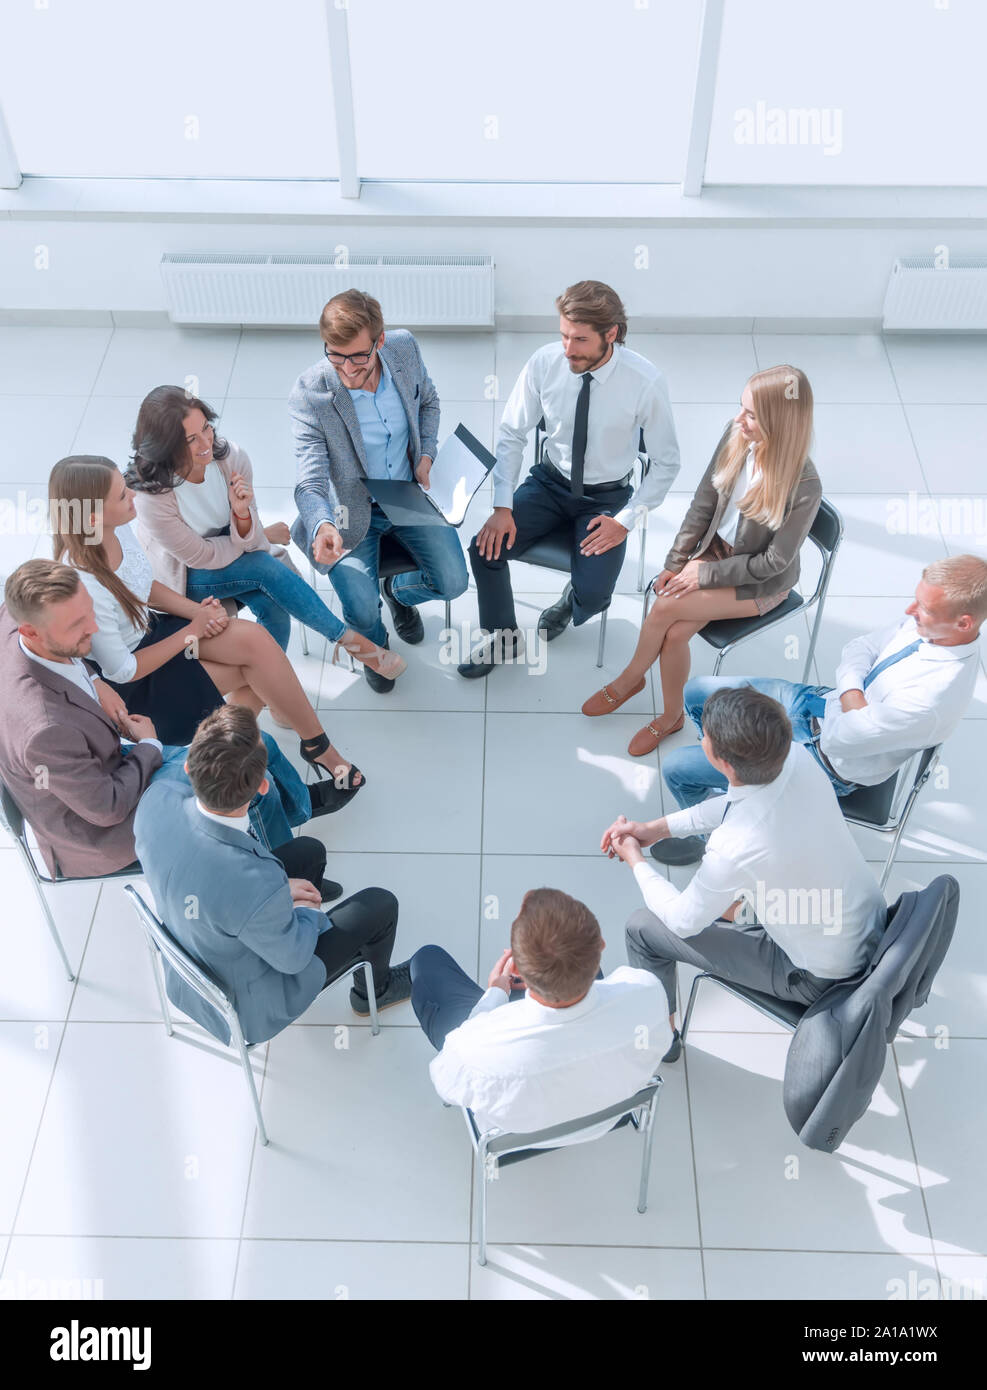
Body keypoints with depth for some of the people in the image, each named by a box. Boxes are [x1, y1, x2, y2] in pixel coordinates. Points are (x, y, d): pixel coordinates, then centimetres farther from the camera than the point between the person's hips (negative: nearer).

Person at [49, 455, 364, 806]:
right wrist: (193, 631, -15)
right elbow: (123, 670, -22)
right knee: (257, 665, -14)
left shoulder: (119, 529, -12)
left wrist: (199, 611, -10)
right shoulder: (84, 589, -33)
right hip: (132, 685, -7)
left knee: (255, 640, -15)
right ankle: (319, 748, 8)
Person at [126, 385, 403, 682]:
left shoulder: (231, 457, -19)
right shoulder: (151, 495, -30)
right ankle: (348, 639, -14)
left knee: (272, 605, -27)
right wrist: (266, 536, -6)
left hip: (234, 552, 4)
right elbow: (201, 557, -17)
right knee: (267, 568, -28)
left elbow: (247, 539, -12)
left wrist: (242, 512, -35)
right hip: (186, 576, -4)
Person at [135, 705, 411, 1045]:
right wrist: (304, 911, 0)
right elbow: (292, 958, -21)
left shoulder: (158, 798, -28)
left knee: (310, 850, 18)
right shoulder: (260, 886, -44)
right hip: (248, 1008, -6)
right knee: (380, 905, 8)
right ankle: (372, 990, 40)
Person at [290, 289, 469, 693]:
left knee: (453, 581, -9)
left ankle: (399, 590, 29)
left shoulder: (405, 348, -12)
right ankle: (373, 646, 21)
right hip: (352, 512, -3)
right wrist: (322, 526, -48)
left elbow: (428, 402, 10)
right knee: (361, 610, -20)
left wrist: (426, 456, -4)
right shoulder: (309, 396, -25)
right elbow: (310, 484, -27)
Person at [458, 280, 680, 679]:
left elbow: (666, 463, -10)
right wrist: (502, 507, -14)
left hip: (607, 496, -2)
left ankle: (570, 606, 19)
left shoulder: (646, 381, -23)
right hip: (550, 482, 3)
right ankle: (502, 639, 10)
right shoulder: (545, 362, -17)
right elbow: (511, 434, -6)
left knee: (593, 594, -22)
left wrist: (625, 520, -16)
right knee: (486, 549, -18)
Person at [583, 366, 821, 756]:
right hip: (716, 549, 5)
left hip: (761, 583, -4)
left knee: (664, 609, -20)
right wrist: (676, 562, -4)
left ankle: (629, 679, 9)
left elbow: (773, 561, -20)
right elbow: (704, 503, -3)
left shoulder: (803, 487, -31)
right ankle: (671, 716, 9)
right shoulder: (735, 436, -15)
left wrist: (706, 574, -16)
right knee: (675, 633, -18)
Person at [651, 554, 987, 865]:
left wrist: (853, 704, -13)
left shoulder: (932, 698, -39)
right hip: (820, 701, 8)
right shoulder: (925, 619, -15)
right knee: (697, 693, 12)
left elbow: (839, 740, -29)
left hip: (832, 763, -8)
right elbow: (858, 648, -1)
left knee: (676, 766, -5)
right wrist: (853, 693, -18)